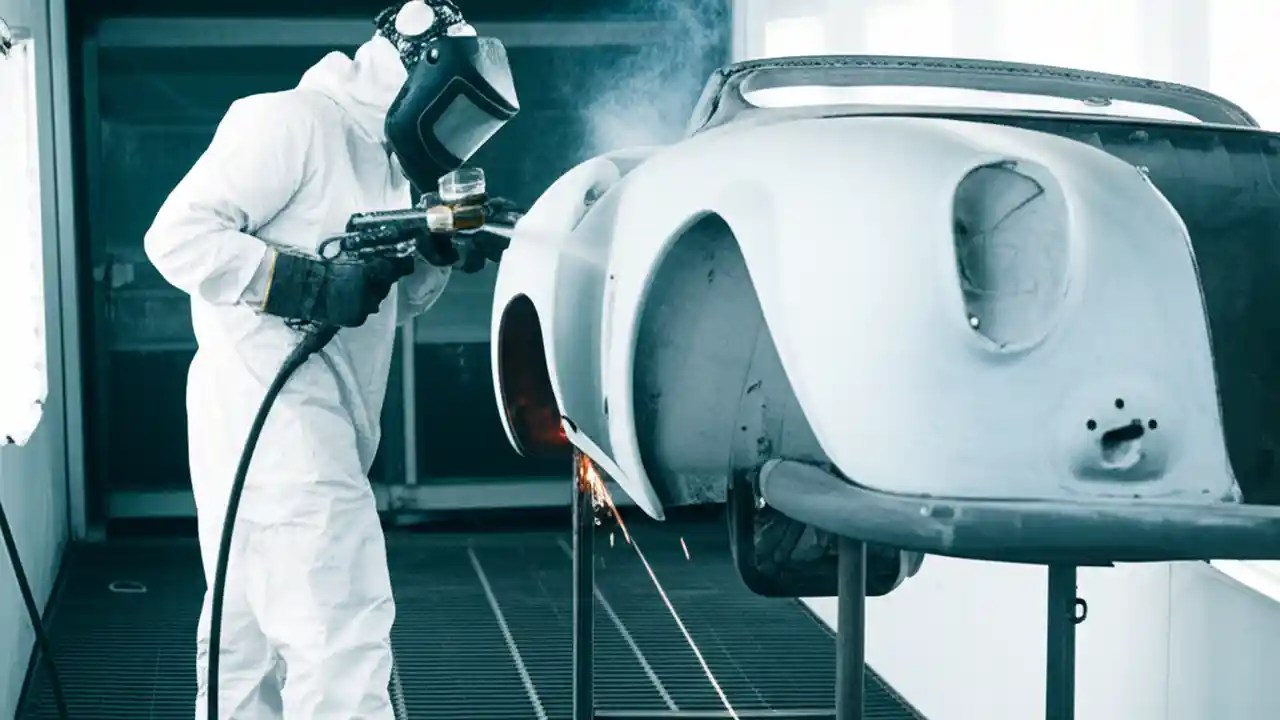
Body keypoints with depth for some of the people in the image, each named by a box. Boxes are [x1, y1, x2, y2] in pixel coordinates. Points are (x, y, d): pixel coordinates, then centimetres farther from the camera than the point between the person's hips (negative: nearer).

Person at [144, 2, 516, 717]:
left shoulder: (381, 157, 20)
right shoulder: (291, 122, -8)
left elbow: (391, 306, 26)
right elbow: (179, 236, -15)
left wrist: (439, 253, 7)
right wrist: (314, 285, -20)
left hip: (315, 431, 10)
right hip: (271, 414, -10)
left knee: (249, 642, 13)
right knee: (344, 637, -13)